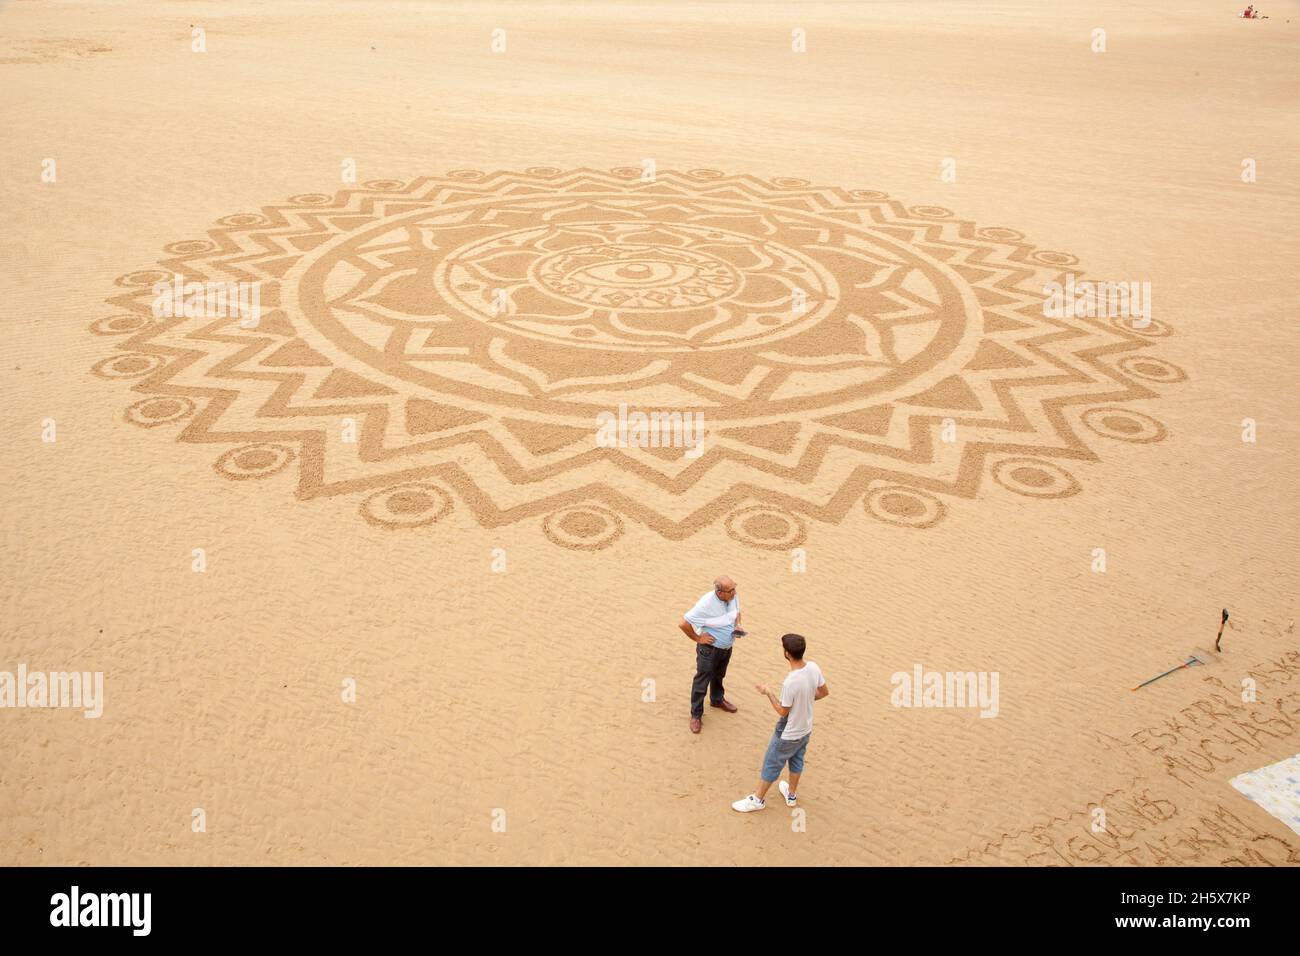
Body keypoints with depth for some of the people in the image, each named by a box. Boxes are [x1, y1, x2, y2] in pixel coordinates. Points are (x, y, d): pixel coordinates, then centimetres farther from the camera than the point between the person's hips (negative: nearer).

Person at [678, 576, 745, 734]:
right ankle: (696, 715, 25)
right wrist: (697, 638, -20)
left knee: (719, 676, 30)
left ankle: (717, 700, 55)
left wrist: (737, 626, -9)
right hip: (709, 649, -6)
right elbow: (683, 624, -31)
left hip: (727, 647, 6)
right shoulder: (706, 604, -34)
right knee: (701, 682, 8)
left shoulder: (734, 596, -14)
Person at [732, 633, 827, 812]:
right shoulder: (813, 667, -16)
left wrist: (768, 693, -10)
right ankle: (792, 794, 49)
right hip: (806, 729, 7)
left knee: (771, 765, 14)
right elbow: (824, 692, 2)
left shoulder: (790, 683, -37)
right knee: (797, 761, 28)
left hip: (788, 735, -7)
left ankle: (758, 799, 32)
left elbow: (782, 711, -21)